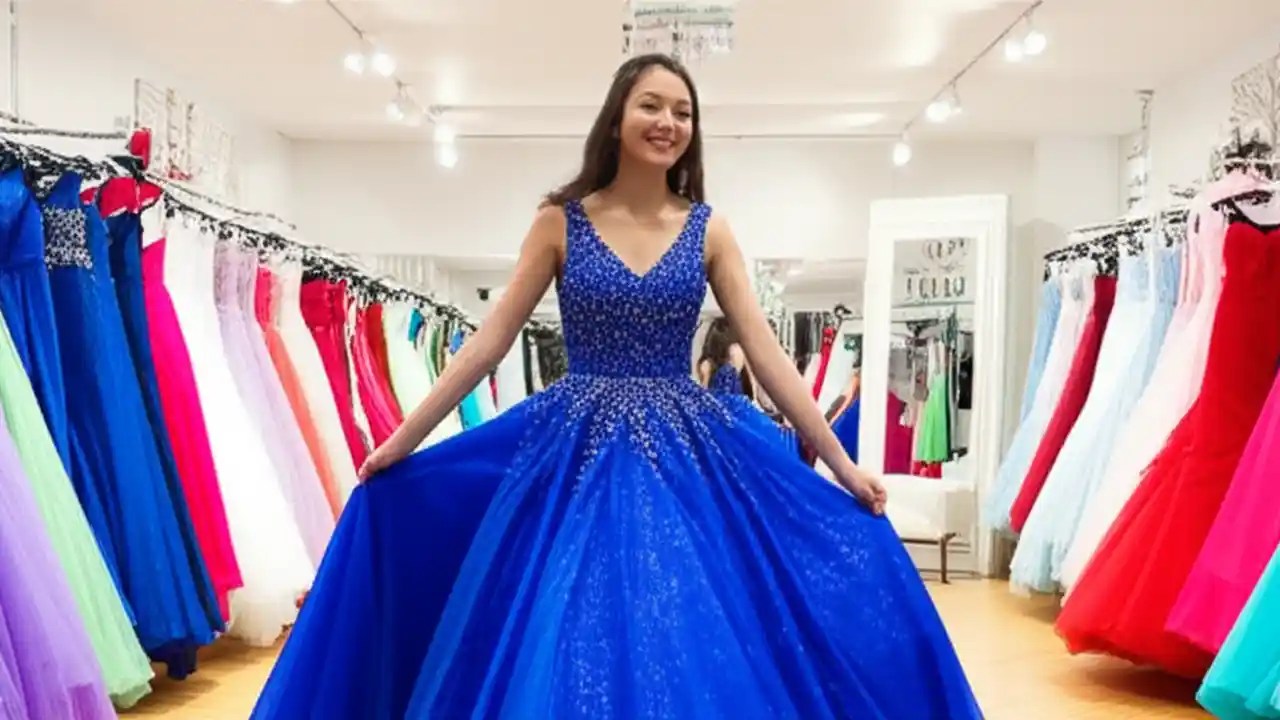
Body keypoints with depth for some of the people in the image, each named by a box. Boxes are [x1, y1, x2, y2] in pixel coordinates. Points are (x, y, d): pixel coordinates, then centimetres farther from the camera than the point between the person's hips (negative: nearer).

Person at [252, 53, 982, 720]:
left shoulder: (708, 228, 3)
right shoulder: (560, 220, 0)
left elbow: (765, 350, 0)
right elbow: (494, 336, 1)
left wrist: (841, 462, -3)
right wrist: (404, 439, 0)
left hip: (685, 453, 1)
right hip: (575, 451, -1)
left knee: (690, 647, 4)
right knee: (562, 648, 5)